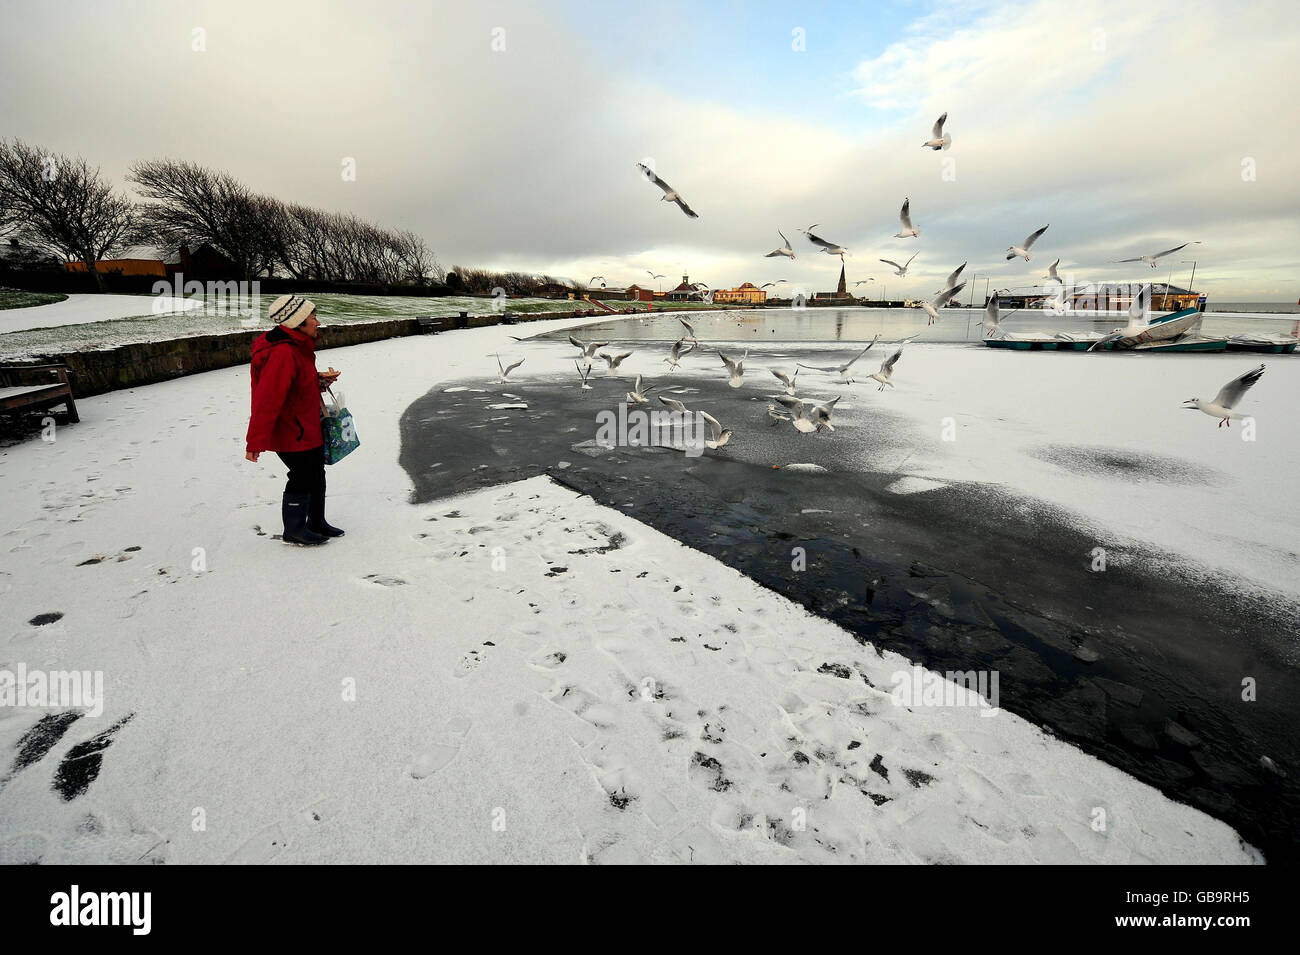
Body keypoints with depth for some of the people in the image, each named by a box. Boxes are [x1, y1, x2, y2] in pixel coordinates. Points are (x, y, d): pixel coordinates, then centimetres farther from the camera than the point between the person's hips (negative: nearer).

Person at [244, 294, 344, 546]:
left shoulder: (298, 346, 6)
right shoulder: (283, 354, -27)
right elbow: (267, 400, -29)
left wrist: (320, 380, 2)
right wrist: (256, 441, -29)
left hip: (309, 428, 10)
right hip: (291, 432, -10)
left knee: (316, 475, 19)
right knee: (302, 478, 2)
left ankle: (317, 523, 36)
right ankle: (294, 530, 20)